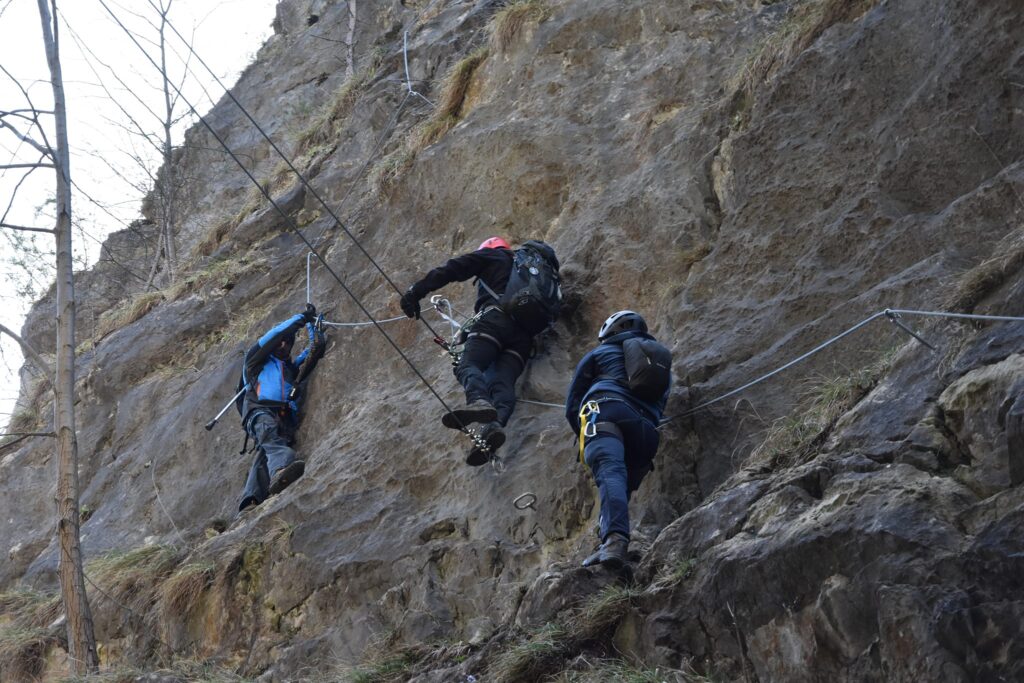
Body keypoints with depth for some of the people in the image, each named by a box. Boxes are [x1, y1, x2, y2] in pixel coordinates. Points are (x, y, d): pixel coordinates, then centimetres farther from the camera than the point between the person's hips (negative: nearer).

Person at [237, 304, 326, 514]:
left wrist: (311, 322, 37)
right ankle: (281, 469, -72)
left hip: (286, 417, 3)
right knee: (271, 437, -38)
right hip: (260, 411, -3)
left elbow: (317, 347, 37)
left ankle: (249, 504, -53)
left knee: (265, 453, -28)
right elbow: (276, 334, 18)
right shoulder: (256, 361, 28)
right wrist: (301, 317, 25)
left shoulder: (293, 367, 39)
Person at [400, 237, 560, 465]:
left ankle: (478, 400, -51)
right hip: (525, 334, 5)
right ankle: (496, 423, -44)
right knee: (503, 381, -12)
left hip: (496, 316, -5)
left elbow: (451, 270, 12)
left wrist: (416, 291, 8)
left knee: (468, 365, -17)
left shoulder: (494, 255, 22)